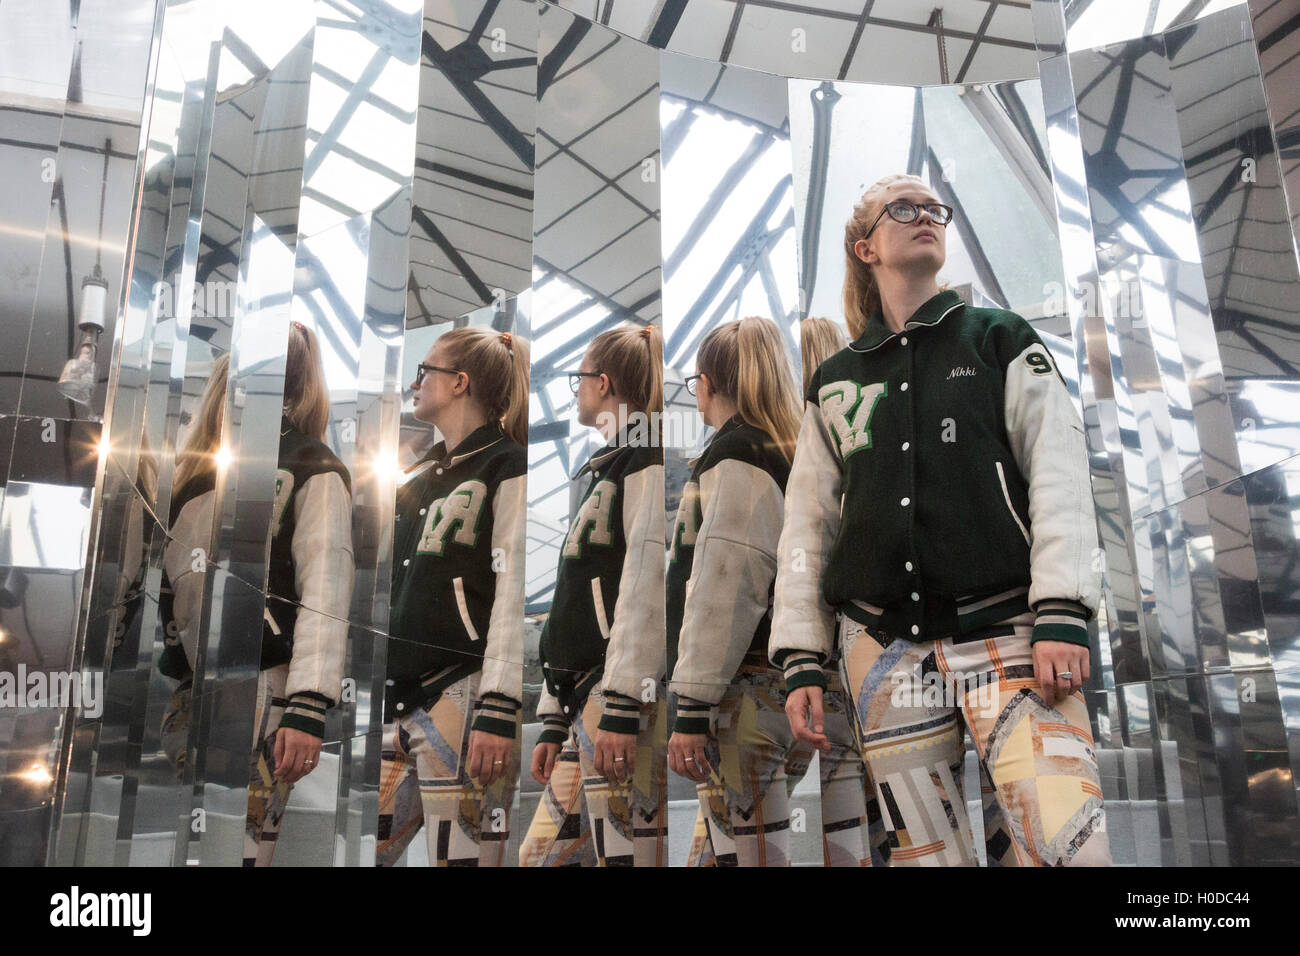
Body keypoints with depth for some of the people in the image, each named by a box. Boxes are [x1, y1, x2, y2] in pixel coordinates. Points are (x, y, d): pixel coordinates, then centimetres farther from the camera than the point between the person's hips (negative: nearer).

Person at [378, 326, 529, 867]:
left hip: (461, 698, -8)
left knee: (459, 855, -8)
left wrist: (499, 710, -19)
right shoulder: (418, 476, 22)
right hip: (397, 704, 8)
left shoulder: (506, 468, -3)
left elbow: (516, 590, -13)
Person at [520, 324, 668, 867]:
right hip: (584, 700, 10)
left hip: (626, 702, -10)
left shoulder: (648, 460, -3)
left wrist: (621, 706, -22)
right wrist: (554, 723, 23)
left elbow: (649, 583, -16)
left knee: (626, 855, -10)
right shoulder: (606, 471, 27)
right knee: (540, 855, 10)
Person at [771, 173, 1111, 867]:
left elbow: (1059, 477, 2)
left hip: (1004, 627, -1)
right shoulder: (834, 382, 16)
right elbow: (807, 523, 15)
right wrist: (800, 660, 7)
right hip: (882, 644, 2)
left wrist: (1061, 615, -10)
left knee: (1065, 844, -17)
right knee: (923, 850, 1)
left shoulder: (1000, 341, 12)